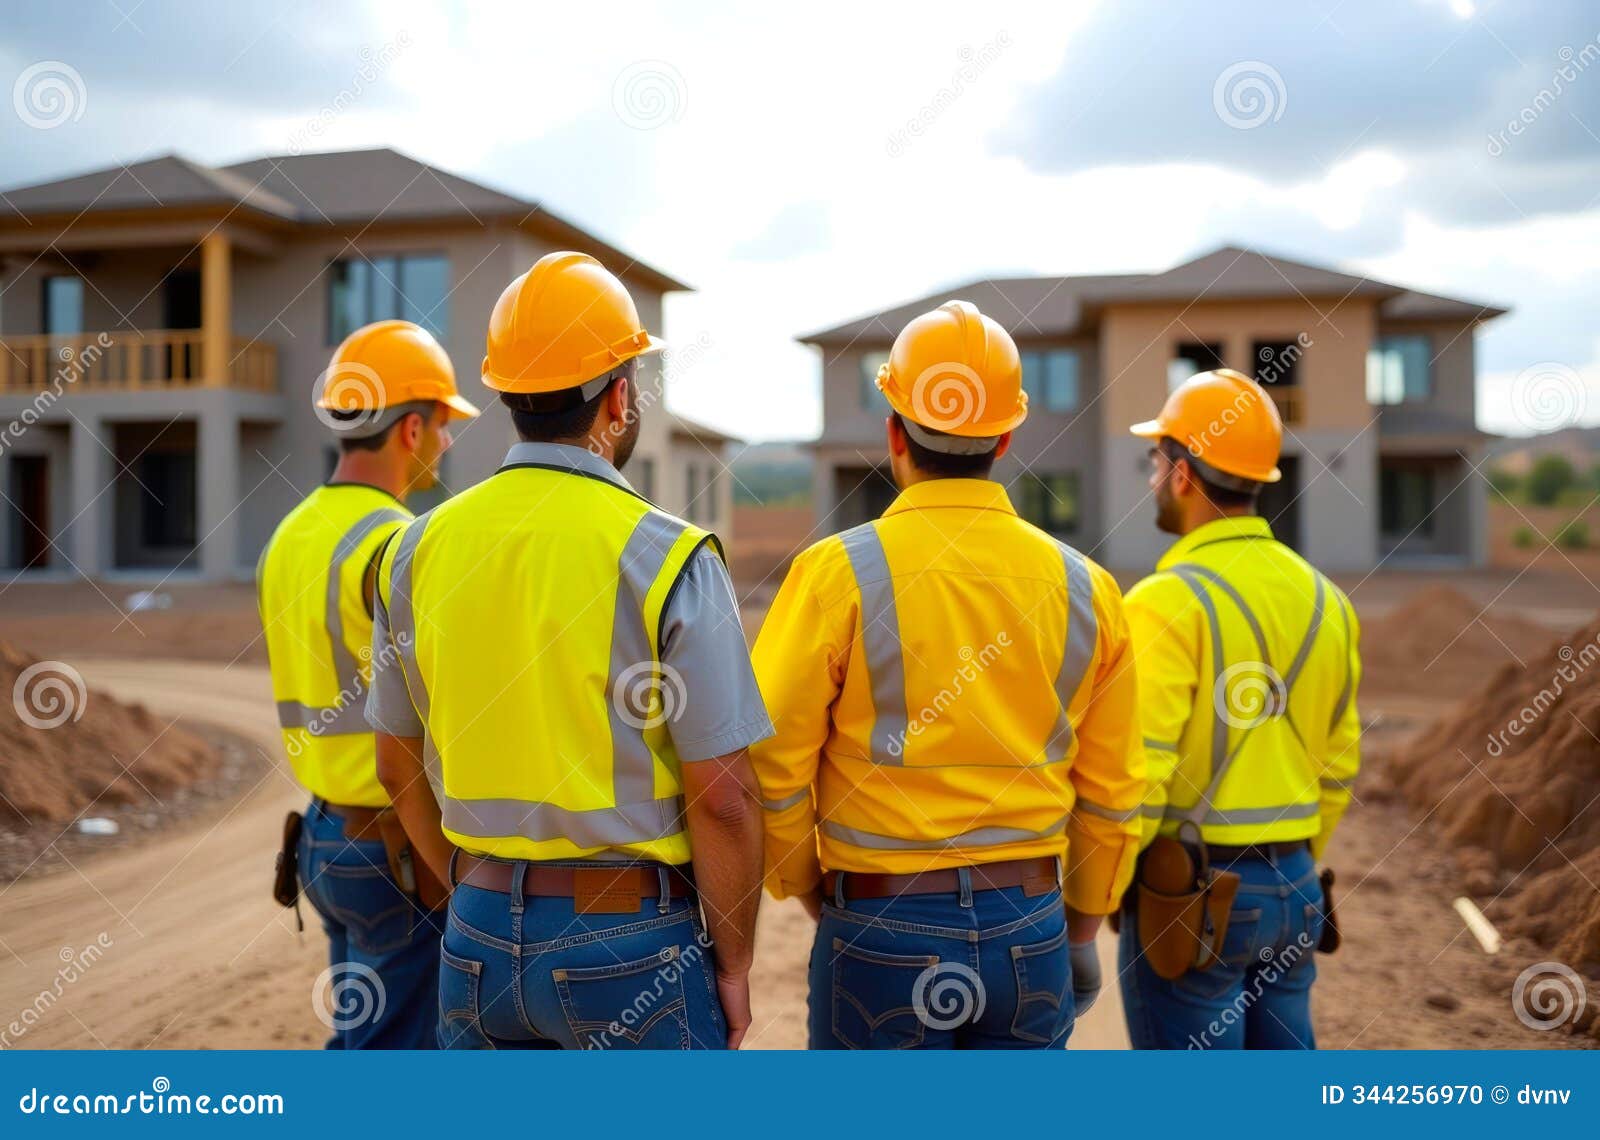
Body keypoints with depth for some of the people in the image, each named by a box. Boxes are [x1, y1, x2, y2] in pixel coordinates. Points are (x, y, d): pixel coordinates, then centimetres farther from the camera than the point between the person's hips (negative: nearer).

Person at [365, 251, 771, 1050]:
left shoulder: (419, 550, 1)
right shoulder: (666, 559, -14)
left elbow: (400, 769, 9)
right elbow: (723, 797, -14)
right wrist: (733, 963, -1)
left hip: (478, 935, 5)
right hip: (628, 939, -4)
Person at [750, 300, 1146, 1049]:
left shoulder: (839, 574, -10)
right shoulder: (1084, 587, 1)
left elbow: (771, 764, -9)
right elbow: (1112, 790, 7)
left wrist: (806, 889, 8)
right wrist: (1082, 928, 18)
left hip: (884, 932, -3)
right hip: (1029, 930, 3)